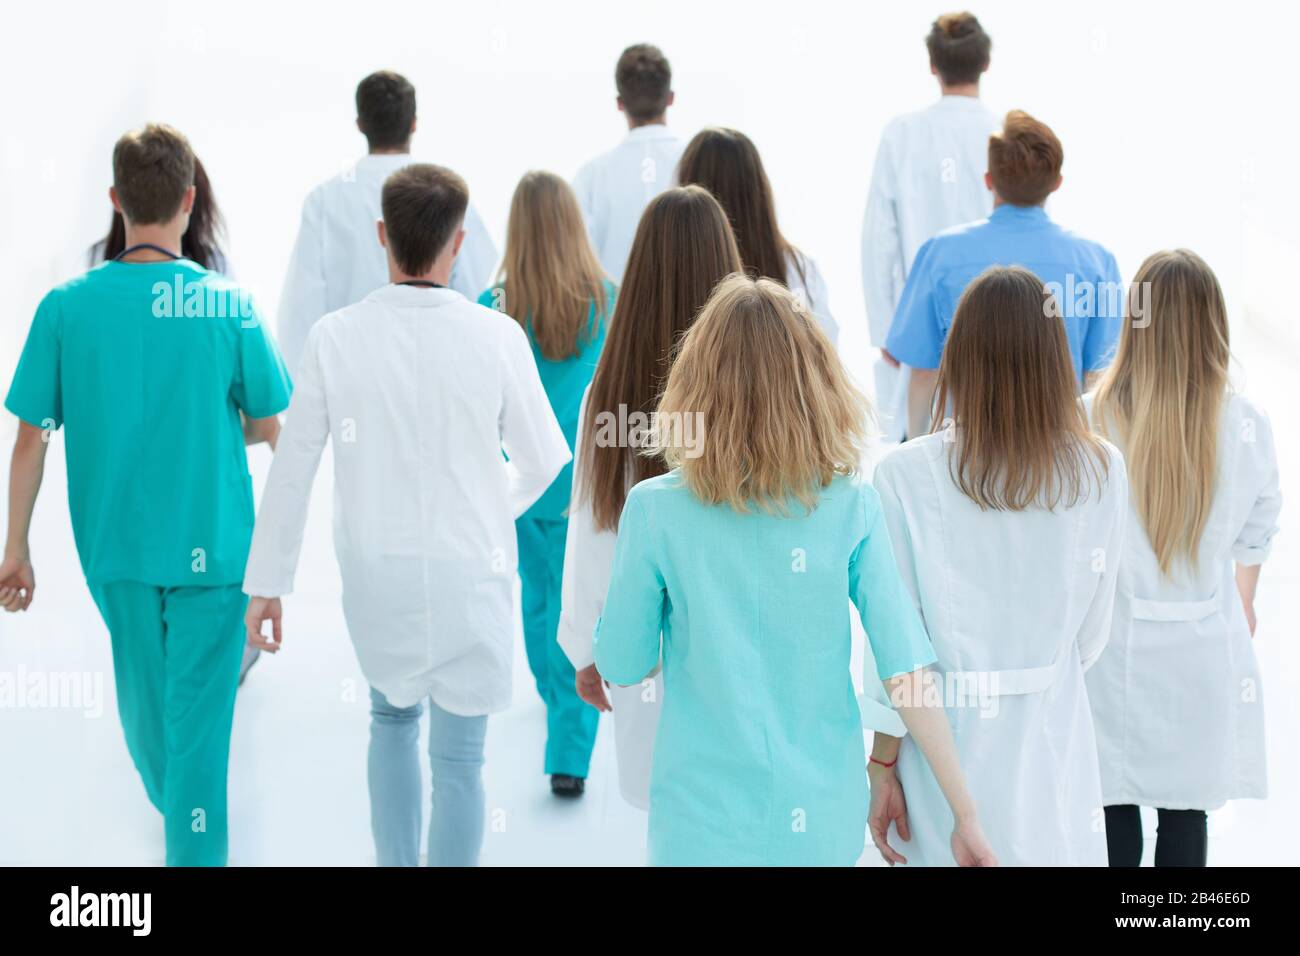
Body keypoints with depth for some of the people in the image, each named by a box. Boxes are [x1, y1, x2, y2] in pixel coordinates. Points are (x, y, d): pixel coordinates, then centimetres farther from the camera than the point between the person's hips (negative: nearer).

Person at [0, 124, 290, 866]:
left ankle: (172, 804, 48)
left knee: (144, 693, 25)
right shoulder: (229, 306, -14)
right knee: (200, 717, 4)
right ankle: (195, 847, 7)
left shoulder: (66, 306, -10)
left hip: (113, 546, 3)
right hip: (210, 546, -3)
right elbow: (270, 429, -4)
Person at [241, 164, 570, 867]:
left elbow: (291, 469, -8)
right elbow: (543, 460, -2)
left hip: (375, 572, 2)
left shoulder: (335, 336, -12)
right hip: (468, 572, -2)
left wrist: (266, 584, 1)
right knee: (458, 757, 7)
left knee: (393, 717, 27)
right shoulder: (496, 337, -14)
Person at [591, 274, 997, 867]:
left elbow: (621, 666, -3)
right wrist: (966, 815, -5)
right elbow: (907, 672, -12)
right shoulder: (852, 508, -9)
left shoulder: (655, 512, -13)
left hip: (704, 826, -1)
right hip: (824, 820, 2)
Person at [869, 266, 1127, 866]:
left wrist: (884, 763, 0)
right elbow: (1092, 633, 3)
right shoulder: (1102, 471, -7)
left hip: (948, 744, -1)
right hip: (1054, 743, 2)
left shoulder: (906, 474, -13)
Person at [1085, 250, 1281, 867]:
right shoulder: (1247, 427, -11)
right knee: (1187, 814, 14)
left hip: (1113, 646, -1)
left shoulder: (1090, 421, -16)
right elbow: (1255, 536, 6)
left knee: (1114, 807, 12)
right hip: (1204, 647, 1)